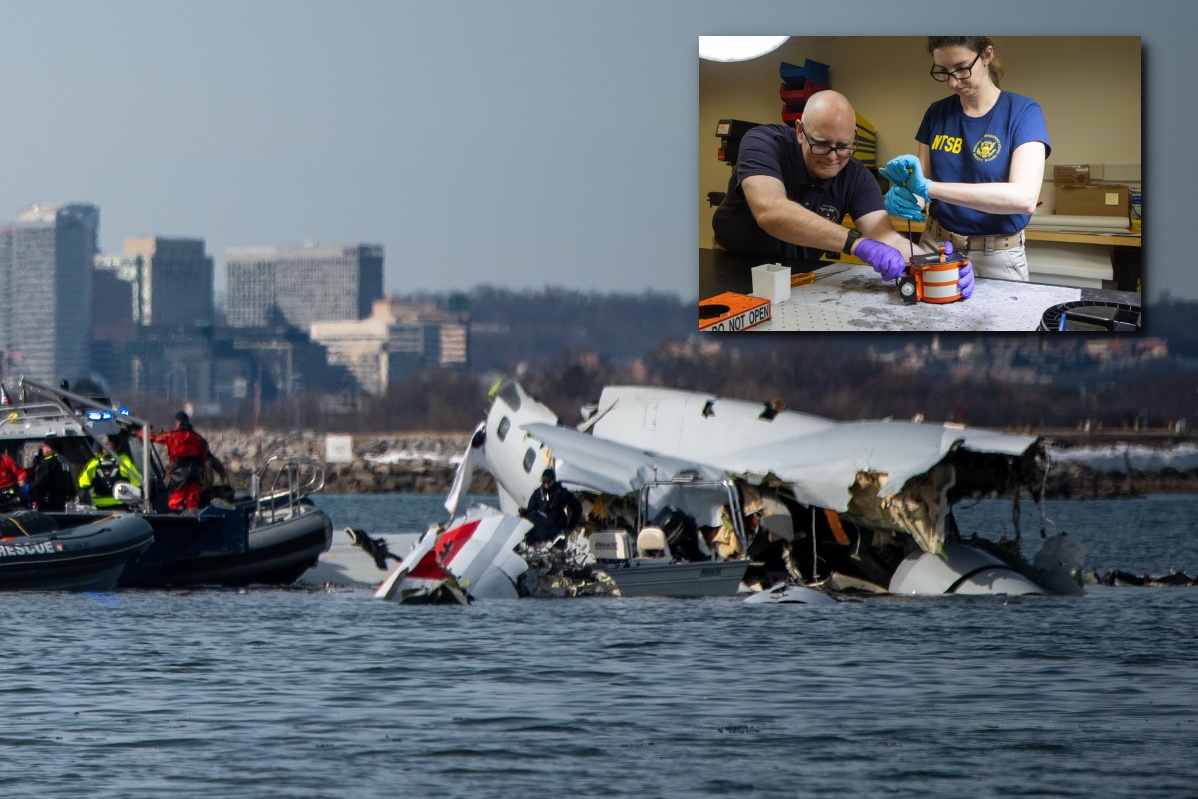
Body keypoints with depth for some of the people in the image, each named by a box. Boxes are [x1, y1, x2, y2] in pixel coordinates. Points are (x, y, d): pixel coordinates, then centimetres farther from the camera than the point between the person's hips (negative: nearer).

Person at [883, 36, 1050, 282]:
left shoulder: (1022, 112, -11)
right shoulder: (936, 114, 3)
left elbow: (1025, 198, -26)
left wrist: (929, 187, -31)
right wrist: (903, 197, -21)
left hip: (997, 259, -4)